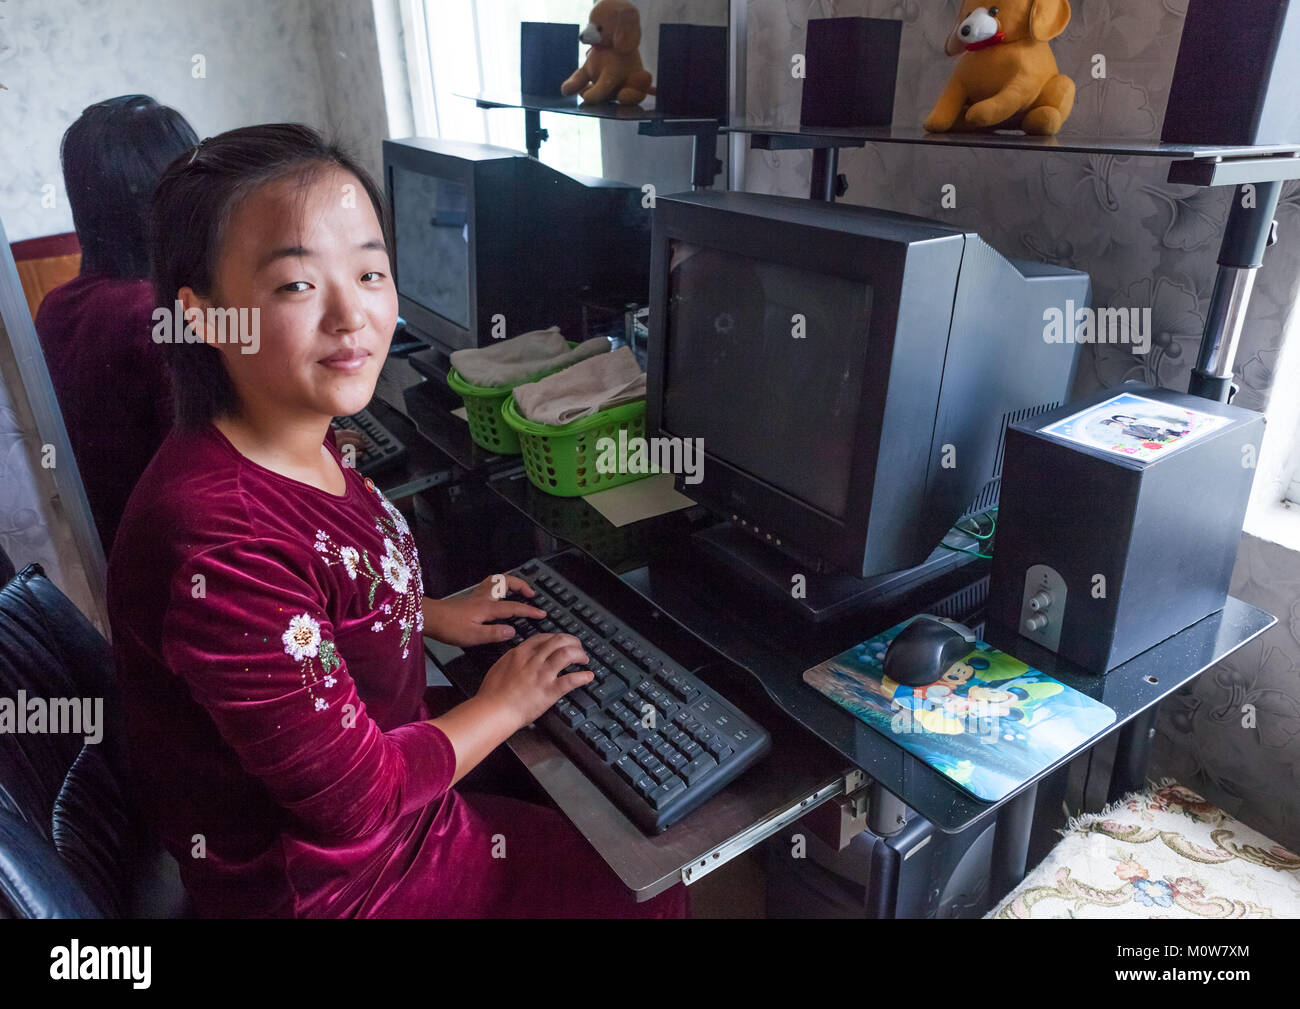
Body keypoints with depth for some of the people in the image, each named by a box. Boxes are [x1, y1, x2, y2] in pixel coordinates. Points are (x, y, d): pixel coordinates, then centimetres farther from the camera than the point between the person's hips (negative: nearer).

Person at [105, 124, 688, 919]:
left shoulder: (308, 449, -9)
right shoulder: (220, 546, -37)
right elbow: (355, 801, -27)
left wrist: (433, 614, 4)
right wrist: (504, 705, -13)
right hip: (331, 876, -8)